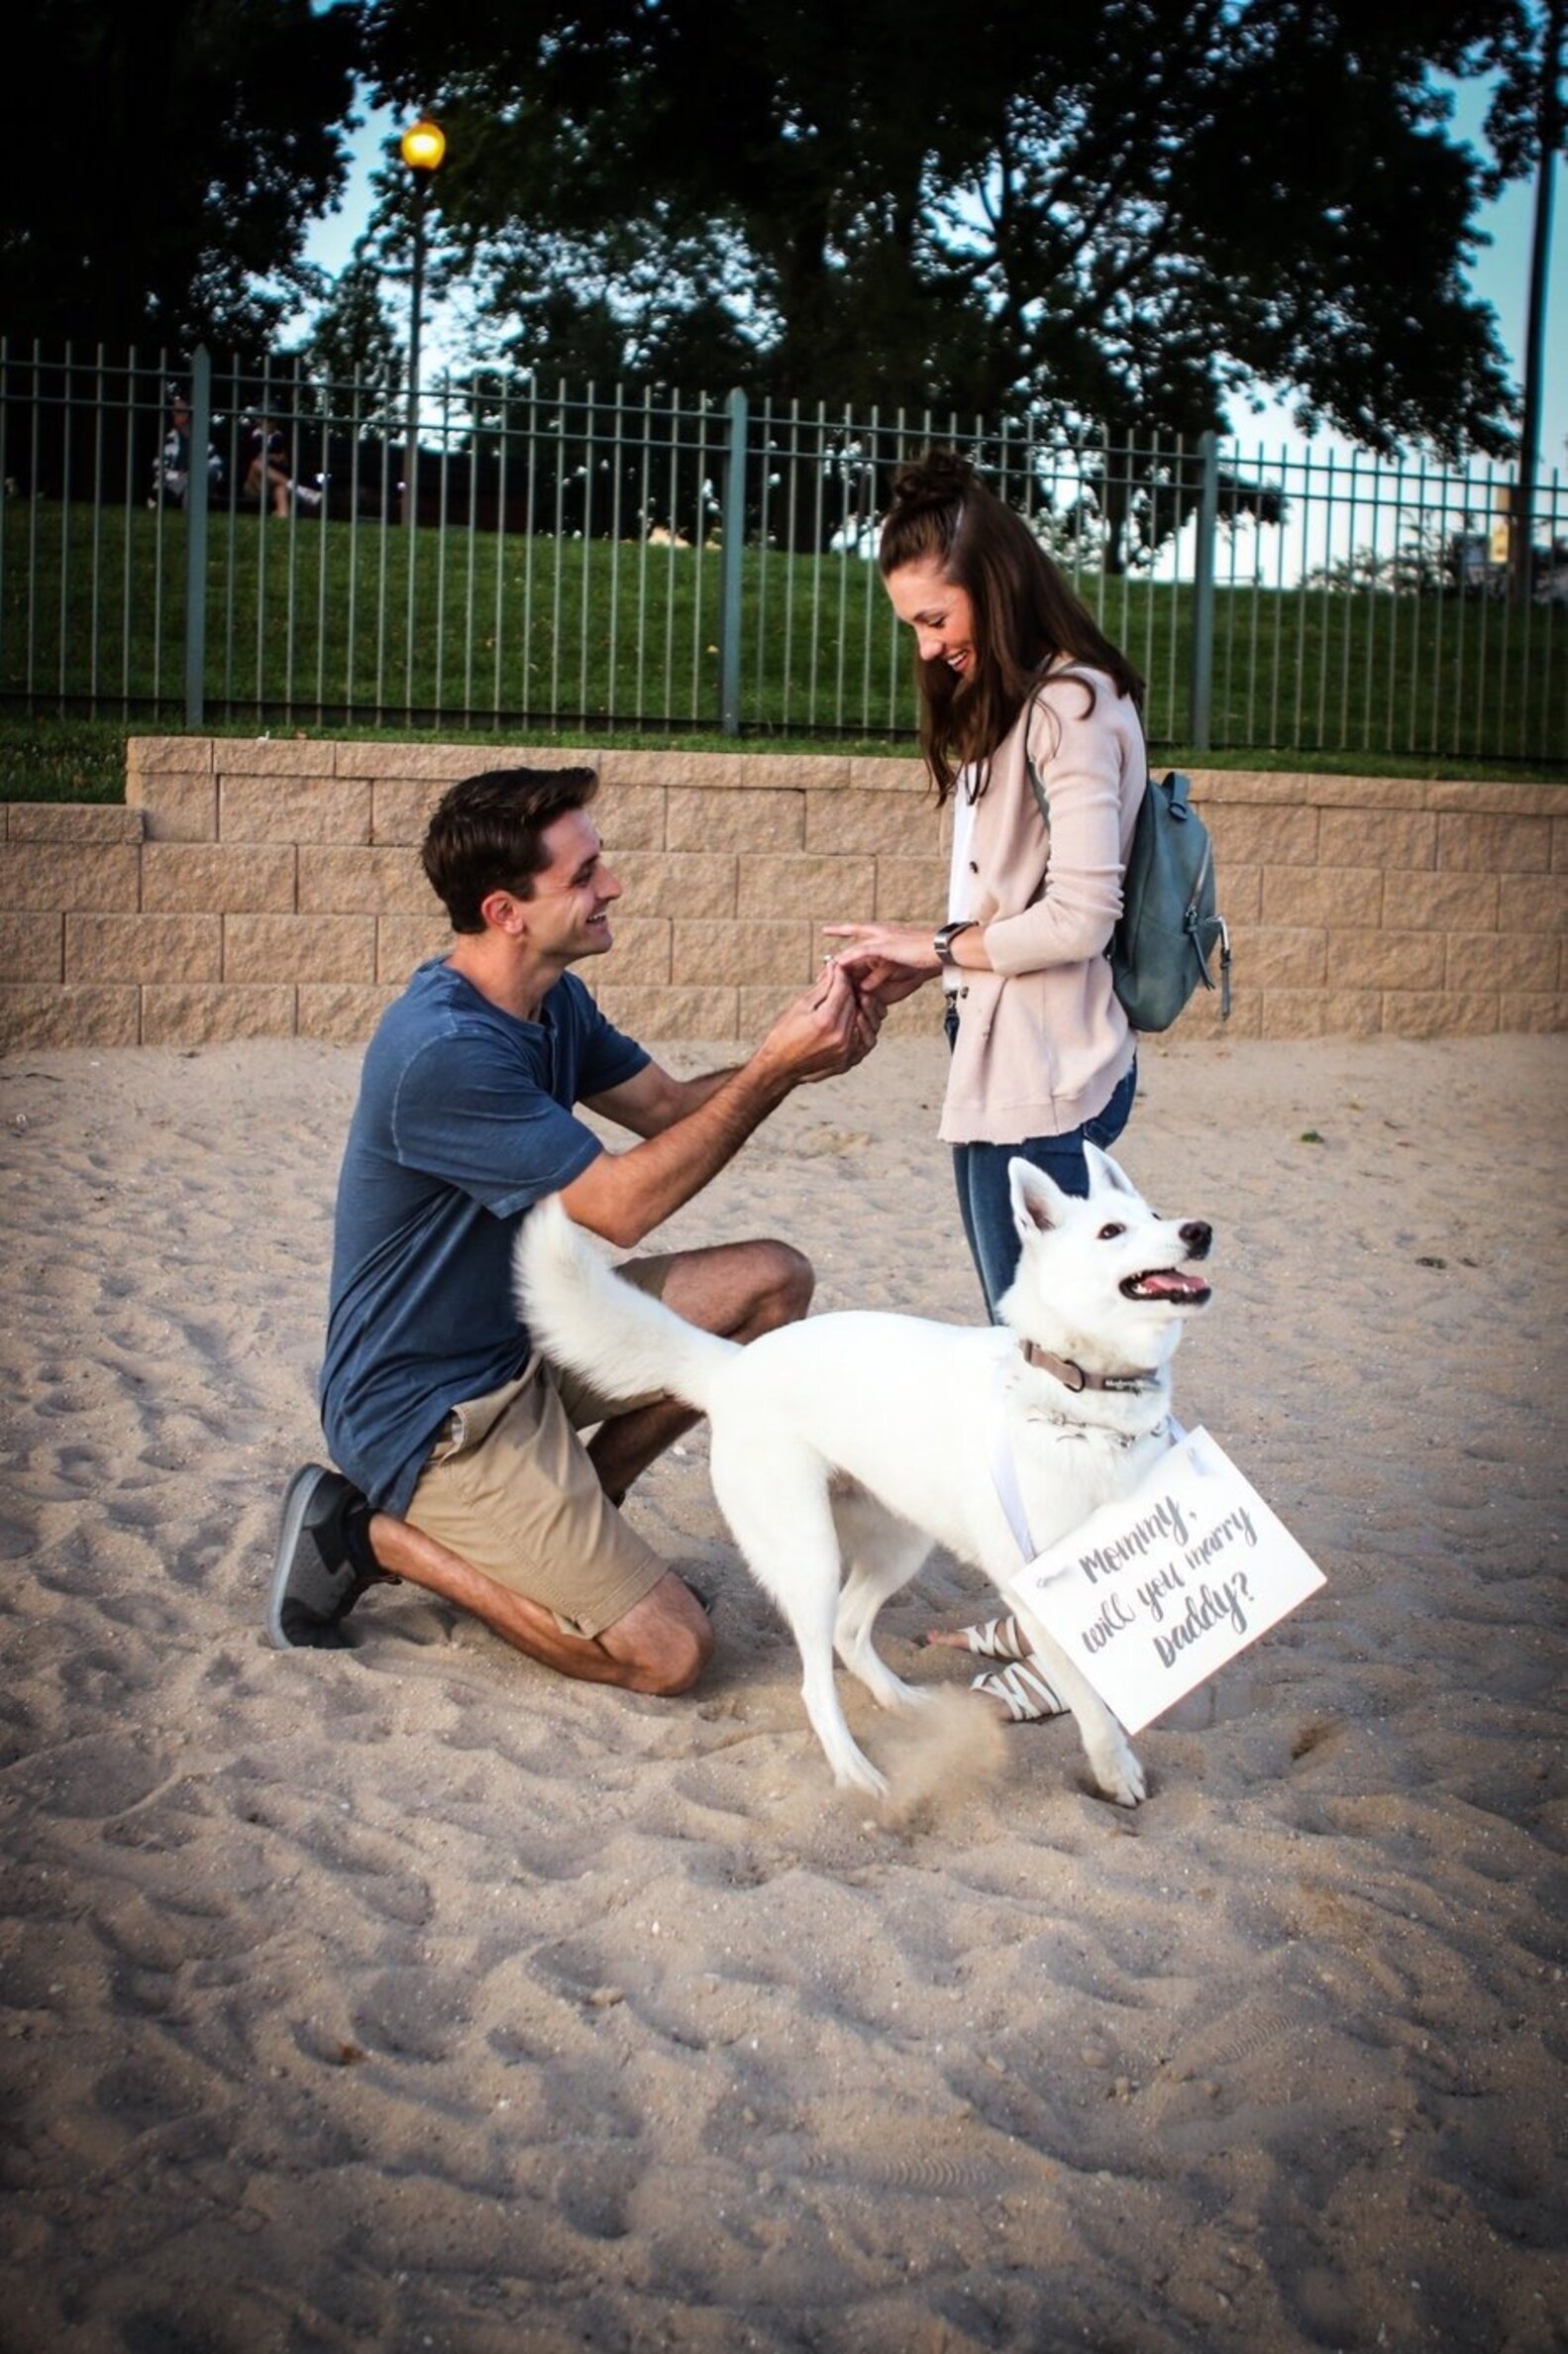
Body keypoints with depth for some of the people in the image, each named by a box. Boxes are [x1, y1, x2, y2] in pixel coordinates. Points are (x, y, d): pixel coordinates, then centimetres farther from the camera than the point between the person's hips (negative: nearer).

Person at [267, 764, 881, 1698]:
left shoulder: (554, 1002, 2)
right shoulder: (443, 1051, -28)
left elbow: (667, 1105, 10)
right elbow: (621, 1207, -24)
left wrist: (796, 1057, -9)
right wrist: (772, 1070, -22)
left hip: (525, 1336, 10)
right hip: (431, 1405, -10)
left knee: (773, 1283, 2)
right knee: (669, 1650, -11)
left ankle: (571, 1516, 9)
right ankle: (377, 1532, 0)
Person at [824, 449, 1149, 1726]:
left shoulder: (1075, 705, -13)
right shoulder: (999, 707, 16)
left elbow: (1080, 915, -18)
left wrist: (939, 946, -9)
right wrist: (925, 963, 2)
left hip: (1051, 1074, -10)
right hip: (999, 1064, 10)